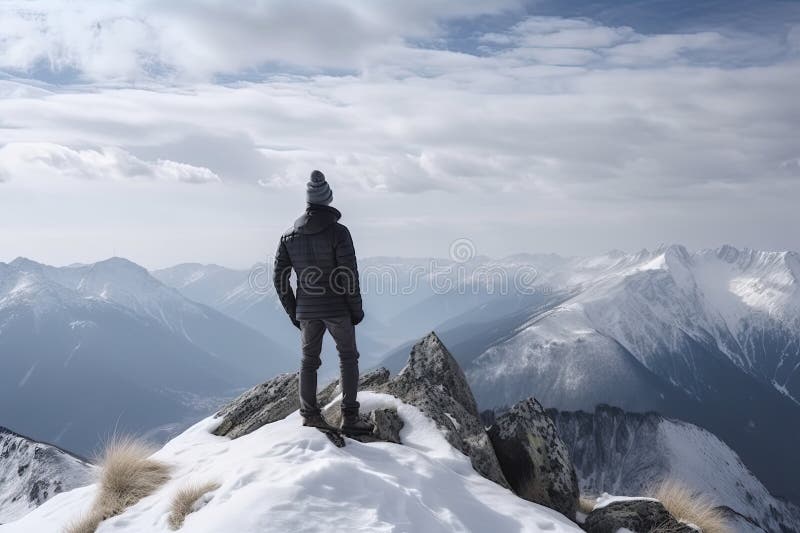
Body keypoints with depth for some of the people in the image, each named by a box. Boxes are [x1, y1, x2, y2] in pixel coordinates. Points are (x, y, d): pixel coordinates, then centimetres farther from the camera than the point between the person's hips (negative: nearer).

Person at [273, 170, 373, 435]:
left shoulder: (289, 235, 2)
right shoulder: (338, 232, -13)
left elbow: (279, 278, 3)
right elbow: (349, 275, -16)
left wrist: (292, 312, 13)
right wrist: (357, 309, -4)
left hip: (307, 310, 4)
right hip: (337, 308, -4)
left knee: (309, 361, 16)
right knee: (348, 358, 9)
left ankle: (310, 415, 17)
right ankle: (349, 416, 5)